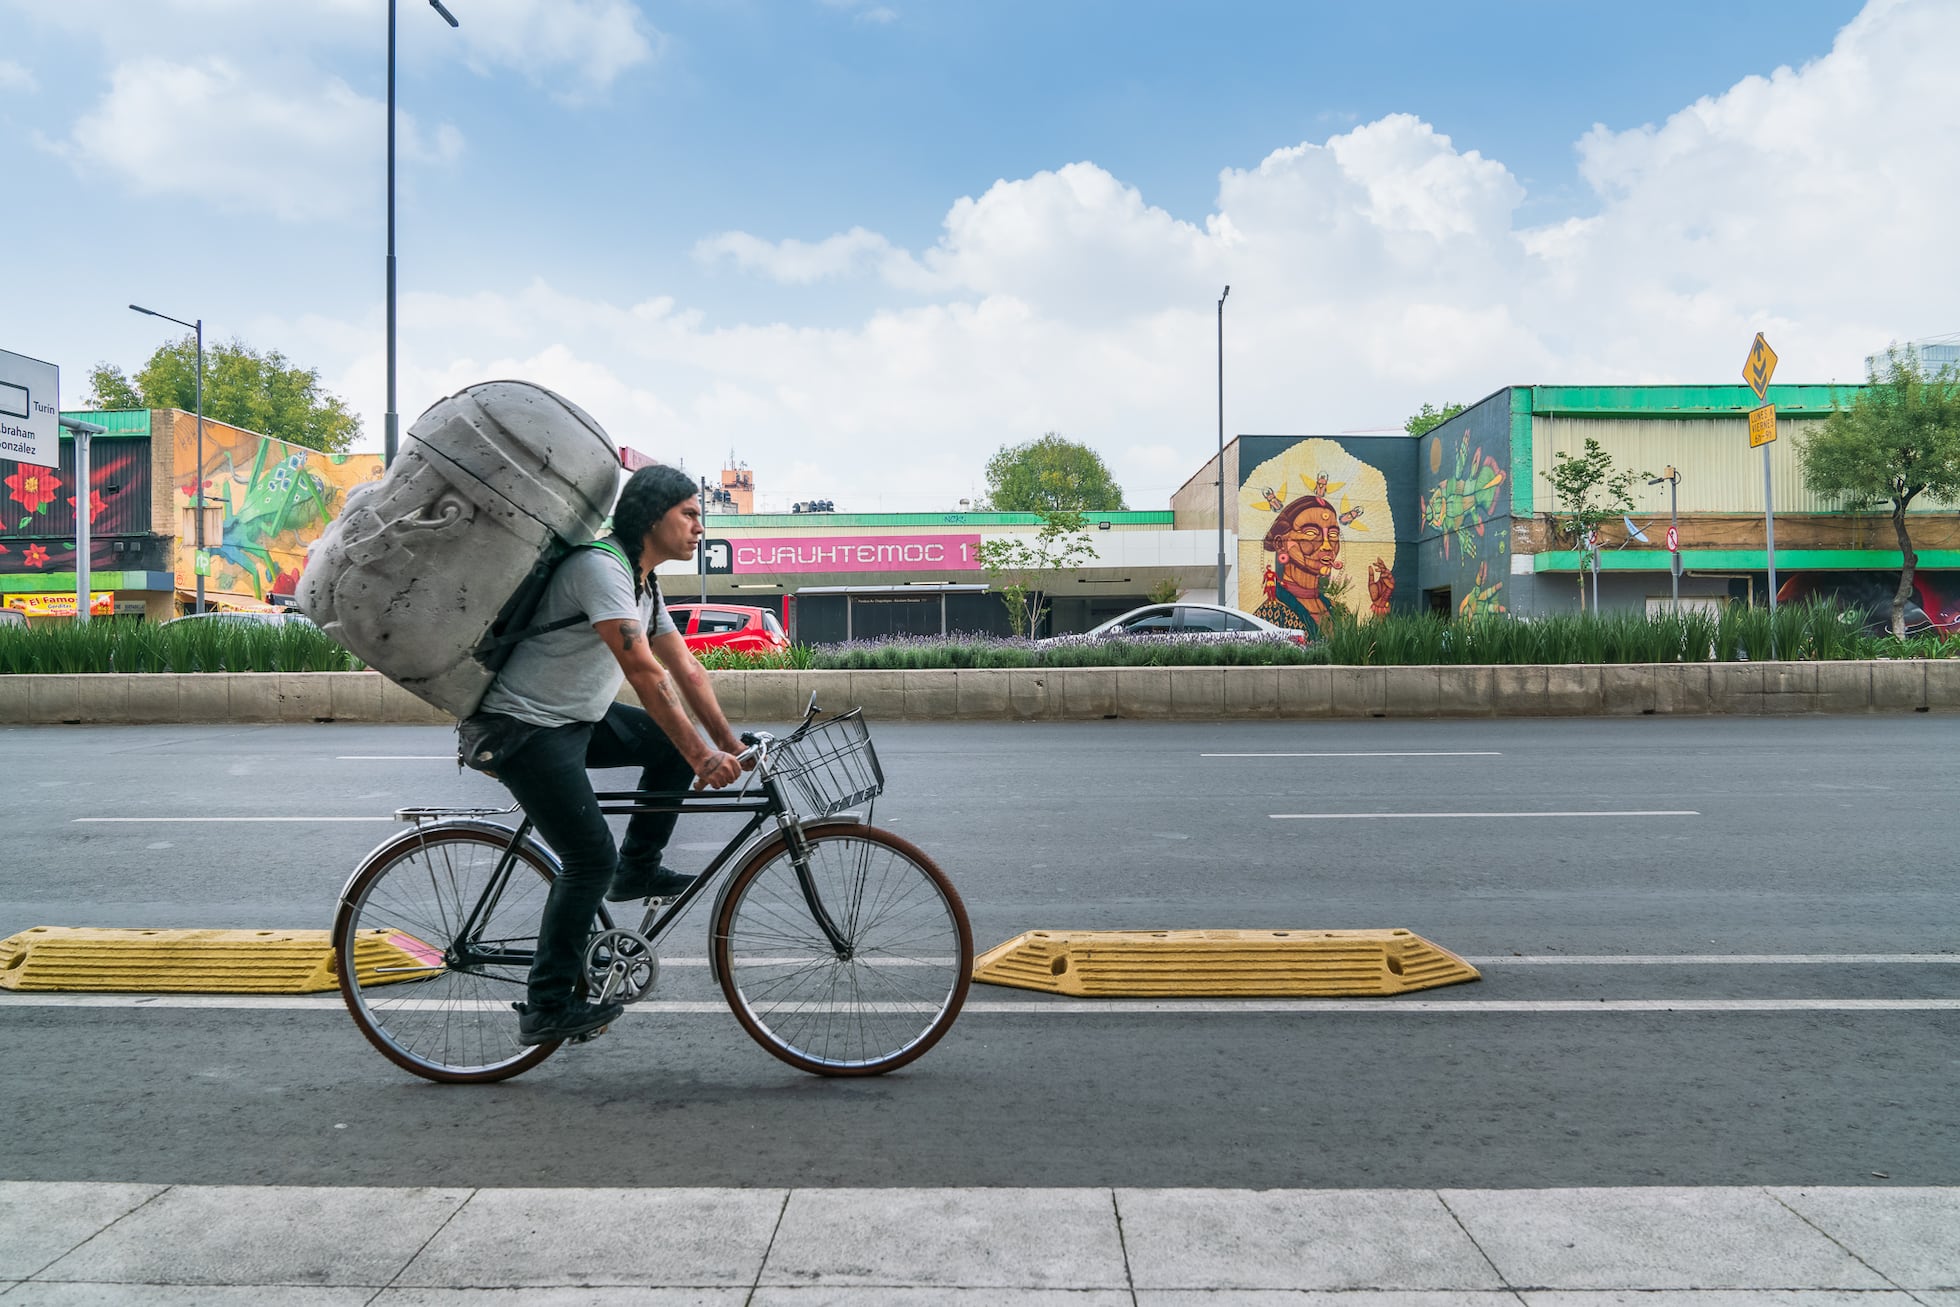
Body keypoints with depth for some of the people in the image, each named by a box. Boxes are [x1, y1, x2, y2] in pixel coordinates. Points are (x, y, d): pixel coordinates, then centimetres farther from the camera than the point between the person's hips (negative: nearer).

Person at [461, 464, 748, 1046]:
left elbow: (686, 670, 12)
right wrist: (701, 758, -30)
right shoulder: (601, 565, -20)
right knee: (591, 860, -13)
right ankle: (546, 1010, -3)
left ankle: (637, 870, 13)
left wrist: (728, 746, 7)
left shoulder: (643, 584, 12)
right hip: (520, 729, -10)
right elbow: (645, 673, -28)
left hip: (575, 720, 10)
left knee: (679, 745, 3)